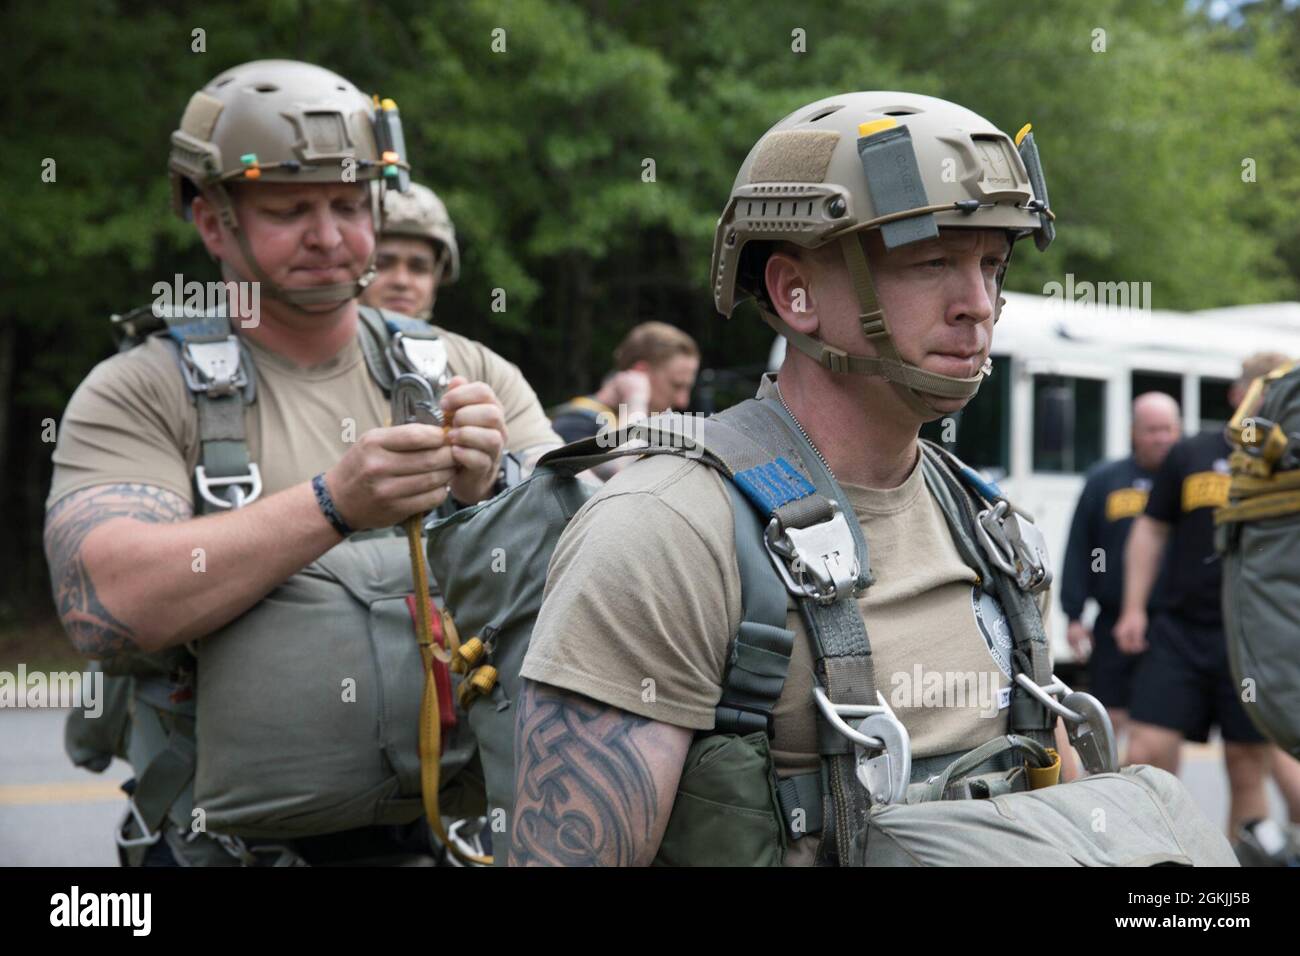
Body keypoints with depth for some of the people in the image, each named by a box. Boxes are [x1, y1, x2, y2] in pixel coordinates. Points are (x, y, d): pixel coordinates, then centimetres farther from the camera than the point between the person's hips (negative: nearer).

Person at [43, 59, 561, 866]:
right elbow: (108, 606, -15)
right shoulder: (137, 397, 1)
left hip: (450, 827, 3)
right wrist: (335, 504, -23)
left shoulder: (470, 375, 10)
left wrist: (496, 490, -17)